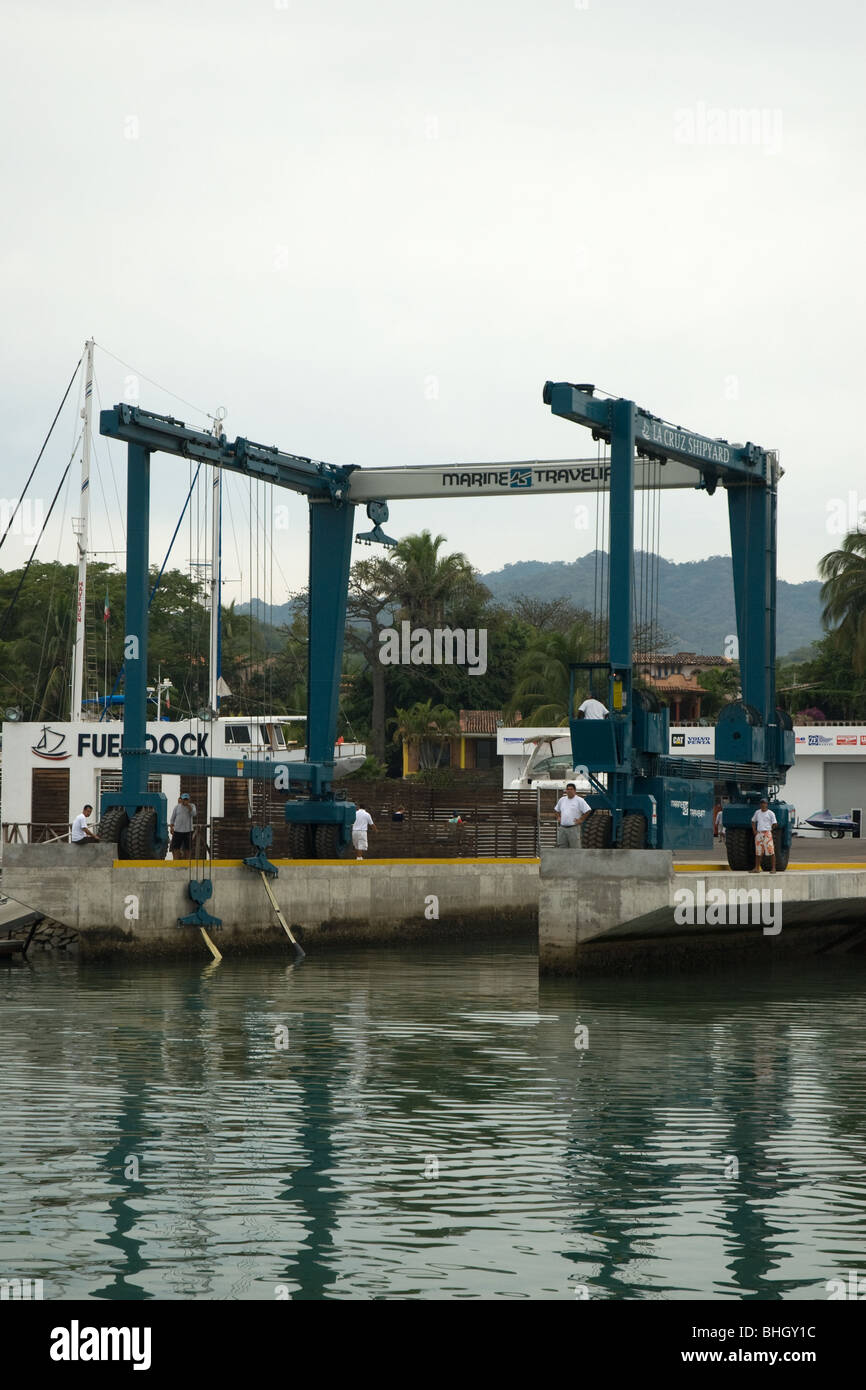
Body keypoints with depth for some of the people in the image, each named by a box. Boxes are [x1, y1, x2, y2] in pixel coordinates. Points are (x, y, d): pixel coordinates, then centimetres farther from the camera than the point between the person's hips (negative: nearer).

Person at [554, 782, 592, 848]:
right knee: (562, 847, 6)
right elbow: (557, 810, 29)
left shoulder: (579, 800, -5)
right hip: (562, 827, 6)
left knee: (574, 847, -6)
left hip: (573, 828, -6)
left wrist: (581, 820, -10)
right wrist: (558, 817, 14)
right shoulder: (562, 800, 14)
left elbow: (587, 810, -9)